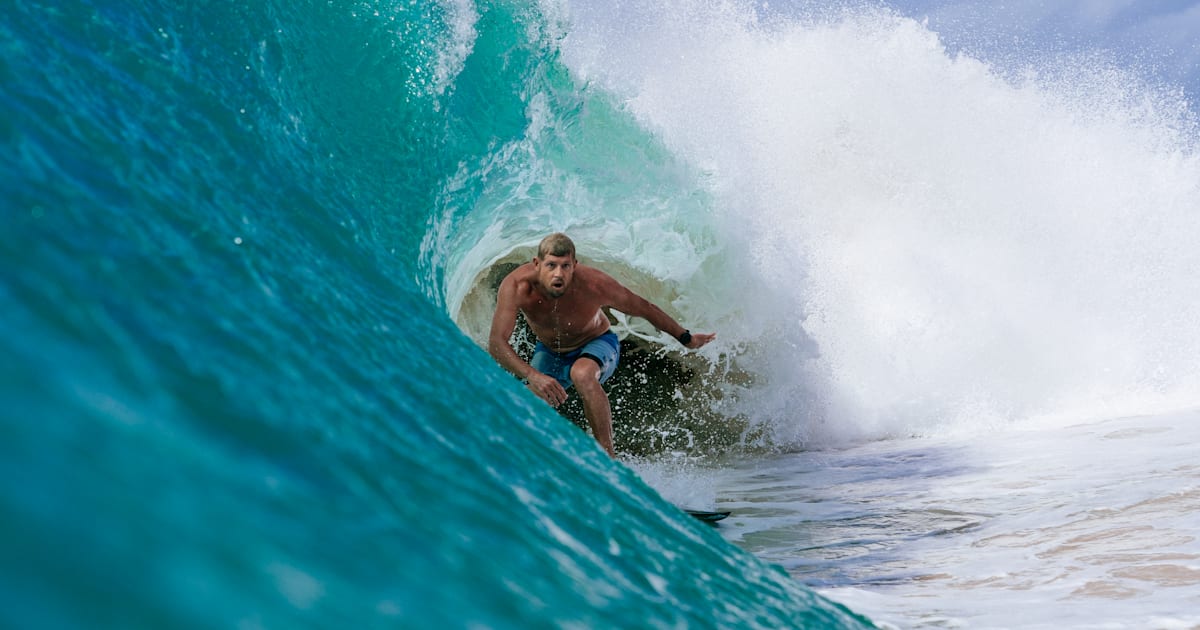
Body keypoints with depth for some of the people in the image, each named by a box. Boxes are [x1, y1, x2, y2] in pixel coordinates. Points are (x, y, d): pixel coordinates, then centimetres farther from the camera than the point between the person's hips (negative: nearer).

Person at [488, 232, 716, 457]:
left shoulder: (594, 284, -33)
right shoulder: (516, 286, -32)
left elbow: (644, 309, -17)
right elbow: (496, 343, -35)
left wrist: (686, 339, -5)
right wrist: (532, 375, -51)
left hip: (596, 345, -3)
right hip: (549, 352, 3)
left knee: (582, 374, -37)